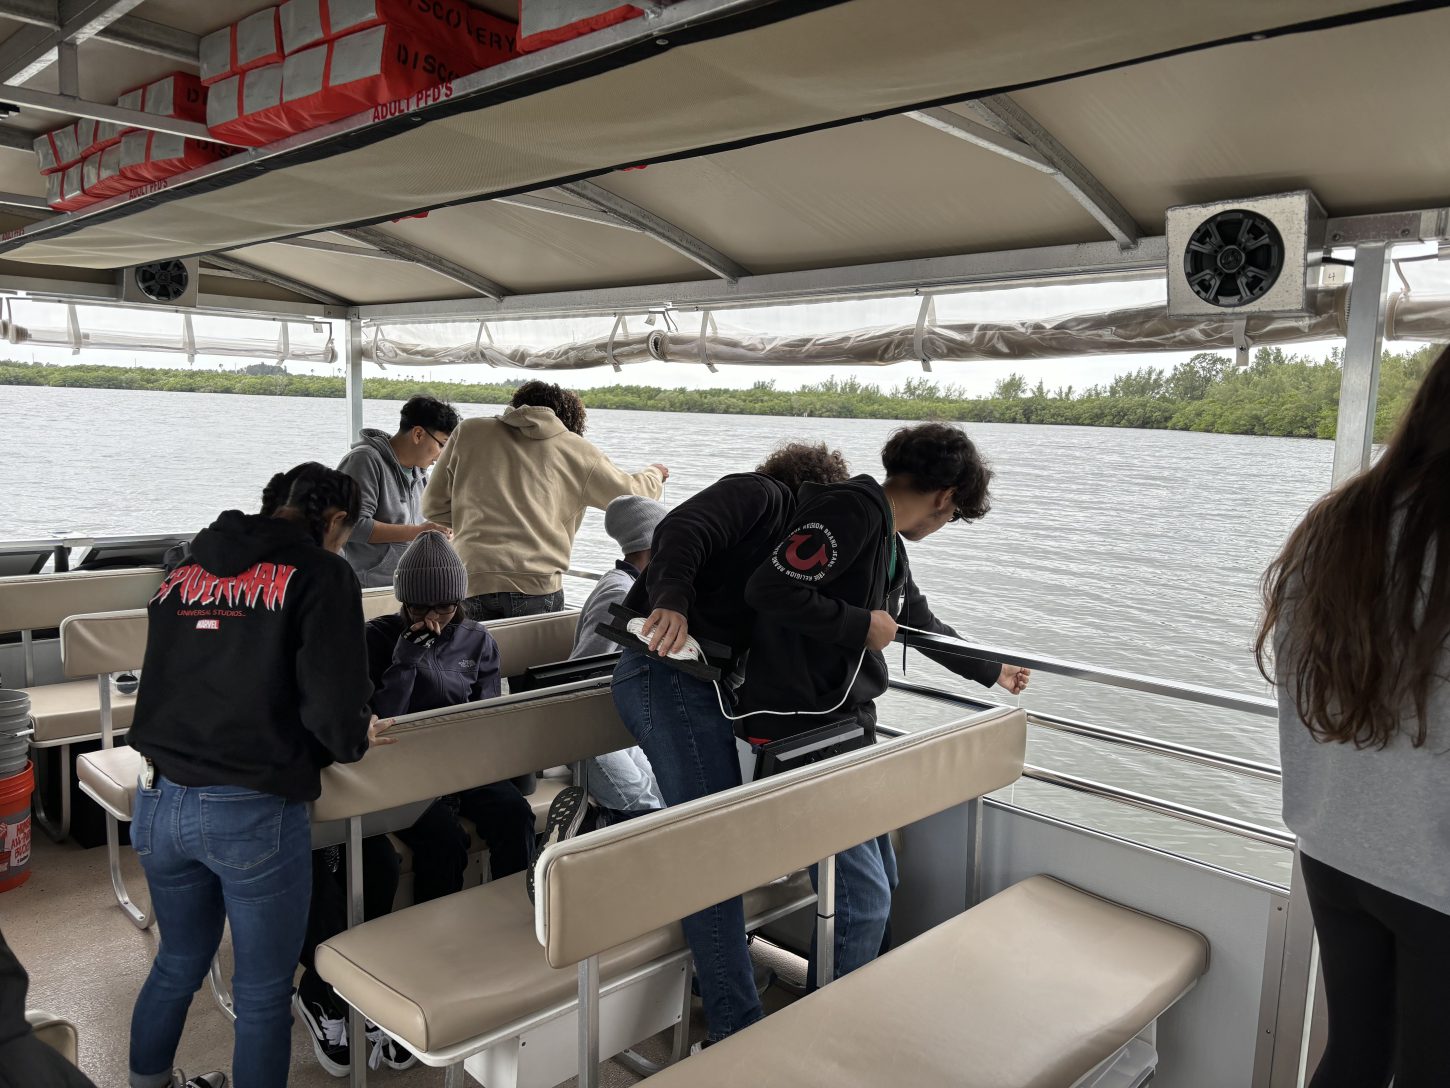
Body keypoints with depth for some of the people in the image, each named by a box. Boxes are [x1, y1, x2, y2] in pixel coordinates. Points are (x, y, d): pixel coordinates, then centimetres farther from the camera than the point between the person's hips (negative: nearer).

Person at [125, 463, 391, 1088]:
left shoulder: (182, 574, 10)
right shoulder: (321, 574, -8)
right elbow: (333, 705, -16)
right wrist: (355, 740, 4)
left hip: (160, 798, 7)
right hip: (254, 813, -6)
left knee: (178, 964, 28)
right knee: (263, 993, 11)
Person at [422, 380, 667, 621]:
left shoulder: (468, 432, 11)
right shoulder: (575, 450, 9)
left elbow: (433, 506, 16)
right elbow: (630, 496, 19)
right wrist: (654, 474, 41)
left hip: (471, 583, 1)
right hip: (537, 585, -1)